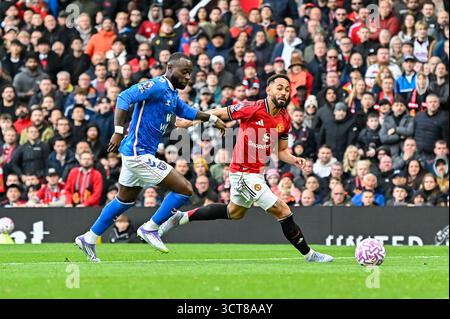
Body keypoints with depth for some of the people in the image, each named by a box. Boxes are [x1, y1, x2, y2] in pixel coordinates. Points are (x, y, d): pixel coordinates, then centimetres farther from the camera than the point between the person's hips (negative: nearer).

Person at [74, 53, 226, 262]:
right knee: (185, 190, -9)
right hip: (139, 153, -10)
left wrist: (211, 119, 31)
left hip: (136, 153, 10)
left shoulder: (172, 94, 14)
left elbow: (184, 111, 34)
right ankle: (150, 229, 2)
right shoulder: (157, 86, -16)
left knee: (125, 201, 23)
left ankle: (89, 238, 30)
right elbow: (124, 97, -25)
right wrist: (118, 131, -31)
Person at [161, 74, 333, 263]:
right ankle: (309, 254, 2)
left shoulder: (285, 119, 1)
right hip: (244, 174, -9)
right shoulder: (252, 109, -20)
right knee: (283, 211, -11)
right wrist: (191, 121, -2)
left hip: (256, 173, 9)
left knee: (234, 213, 30)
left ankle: (182, 217, 40)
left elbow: (281, 151, 10)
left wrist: (294, 160, -10)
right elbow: (219, 113, -8)